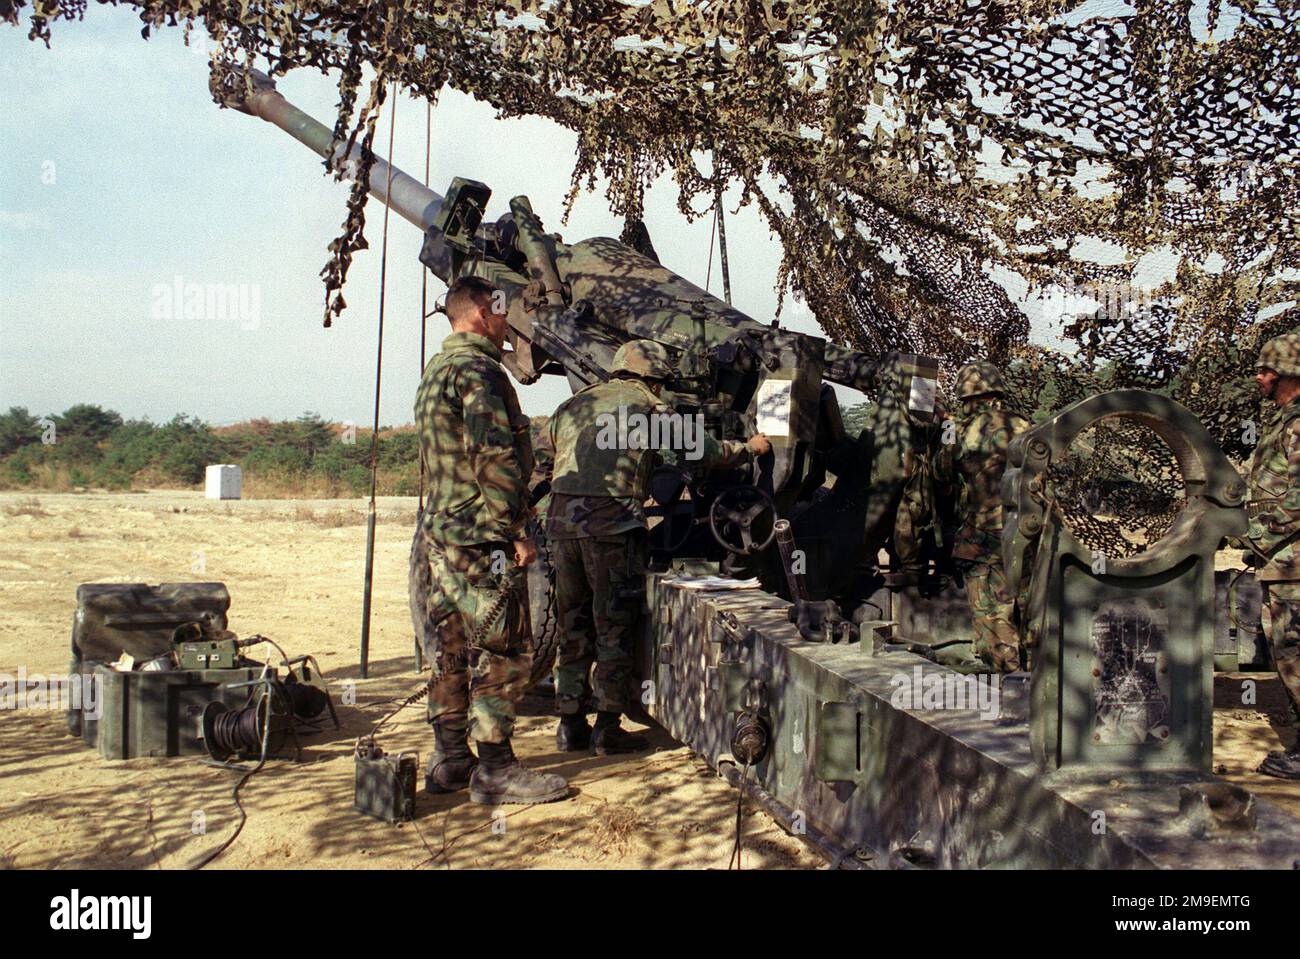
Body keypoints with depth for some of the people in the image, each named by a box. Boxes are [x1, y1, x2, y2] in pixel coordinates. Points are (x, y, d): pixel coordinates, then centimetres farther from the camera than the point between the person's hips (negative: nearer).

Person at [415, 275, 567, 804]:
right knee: (503, 652, -4)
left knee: (453, 650, 14)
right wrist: (514, 532, -16)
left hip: (444, 535, 10)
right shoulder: (477, 369, -14)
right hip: (481, 541, -10)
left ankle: (449, 760, 21)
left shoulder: (436, 369, 19)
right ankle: (496, 770, 2)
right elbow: (496, 459, -22)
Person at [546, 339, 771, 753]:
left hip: (561, 519, 6)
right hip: (612, 521, -5)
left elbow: (554, 455, 17)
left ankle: (571, 725, 18)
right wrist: (750, 446, 22)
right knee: (614, 626, 4)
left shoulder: (572, 405, 19)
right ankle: (608, 729, 7)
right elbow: (703, 450, 6)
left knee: (573, 626, 13)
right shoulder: (646, 407, 3)